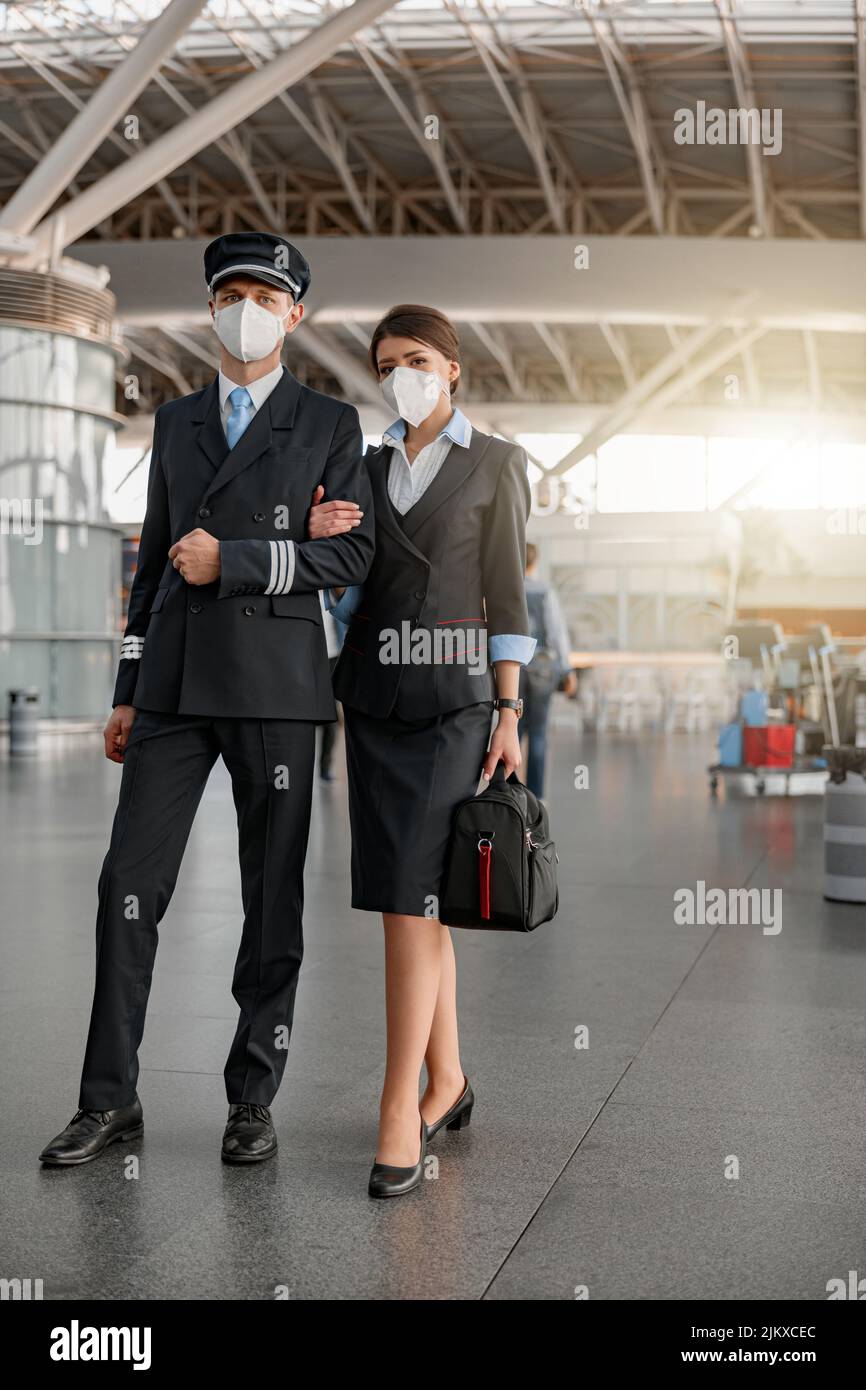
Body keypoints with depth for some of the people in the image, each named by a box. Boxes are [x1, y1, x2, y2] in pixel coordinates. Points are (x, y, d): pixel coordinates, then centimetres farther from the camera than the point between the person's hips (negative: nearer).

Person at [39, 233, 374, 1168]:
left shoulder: (328, 423, 6)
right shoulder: (176, 421, 17)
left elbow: (351, 554, -3)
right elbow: (156, 556, 17)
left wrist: (233, 559, -13)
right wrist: (128, 692, 13)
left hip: (275, 681, -3)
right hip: (174, 683, 3)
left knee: (273, 897, 2)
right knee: (130, 884, -1)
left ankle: (253, 1099, 15)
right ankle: (110, 1099, 10)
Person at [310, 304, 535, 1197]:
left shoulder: (496, 465, 1)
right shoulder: (368, 469, 14)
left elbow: (505, 594, -2)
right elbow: (345, 597, 13)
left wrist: (510, 715, -9)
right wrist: (321, 540, -9)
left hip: (455, 695, -5)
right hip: (375, 695, 5)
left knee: (410, 896, -13)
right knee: (415, 896, 8)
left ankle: (398, 1114, -7)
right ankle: (447, 1081, 21)